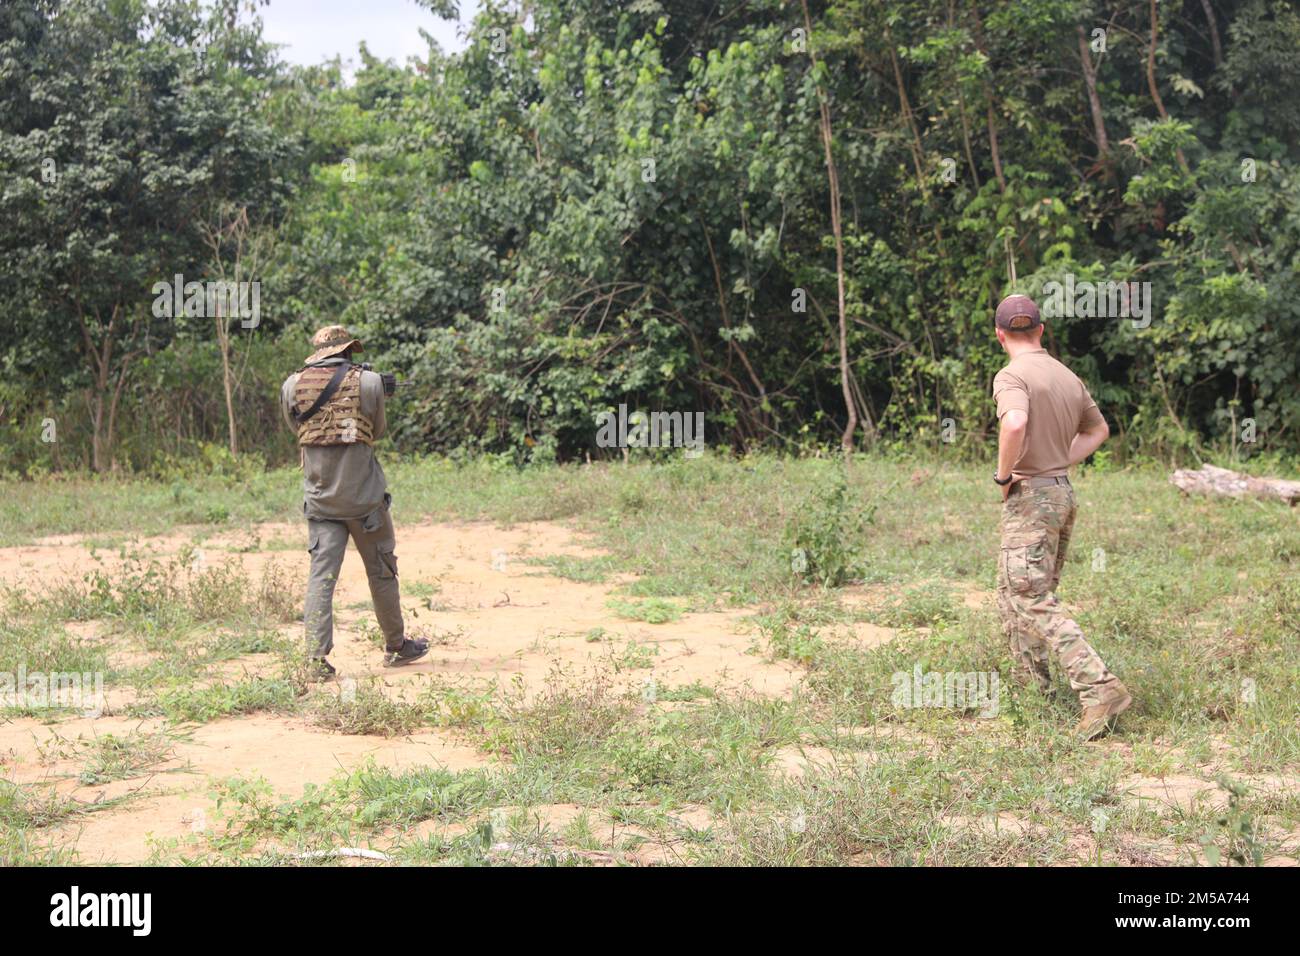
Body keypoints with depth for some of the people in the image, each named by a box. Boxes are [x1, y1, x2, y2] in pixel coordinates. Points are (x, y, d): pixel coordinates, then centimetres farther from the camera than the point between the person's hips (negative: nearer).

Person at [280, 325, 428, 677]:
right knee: (381, 571, 13)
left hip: (320, 498, 2)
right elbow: (378, 429, 6)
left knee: (321, 574, 1)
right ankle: (396, 646, 26)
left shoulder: (292, 386, 0)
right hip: (364, 494, -2)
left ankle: (317, 657, -8)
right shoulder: (368, 381, -7)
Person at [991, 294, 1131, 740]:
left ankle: (1101, 688, -20)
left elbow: (1014, 422, -34)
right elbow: (1097, 429, 28)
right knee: (1012, 597, 19)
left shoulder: (1011, 376, -13)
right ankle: (1033, 688, 23)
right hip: (1063, 491, 8)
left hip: (1030, 498, -8)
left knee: (1034, 603, -10)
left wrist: (1004, 474, -18)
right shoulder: (1068, 377, 12)